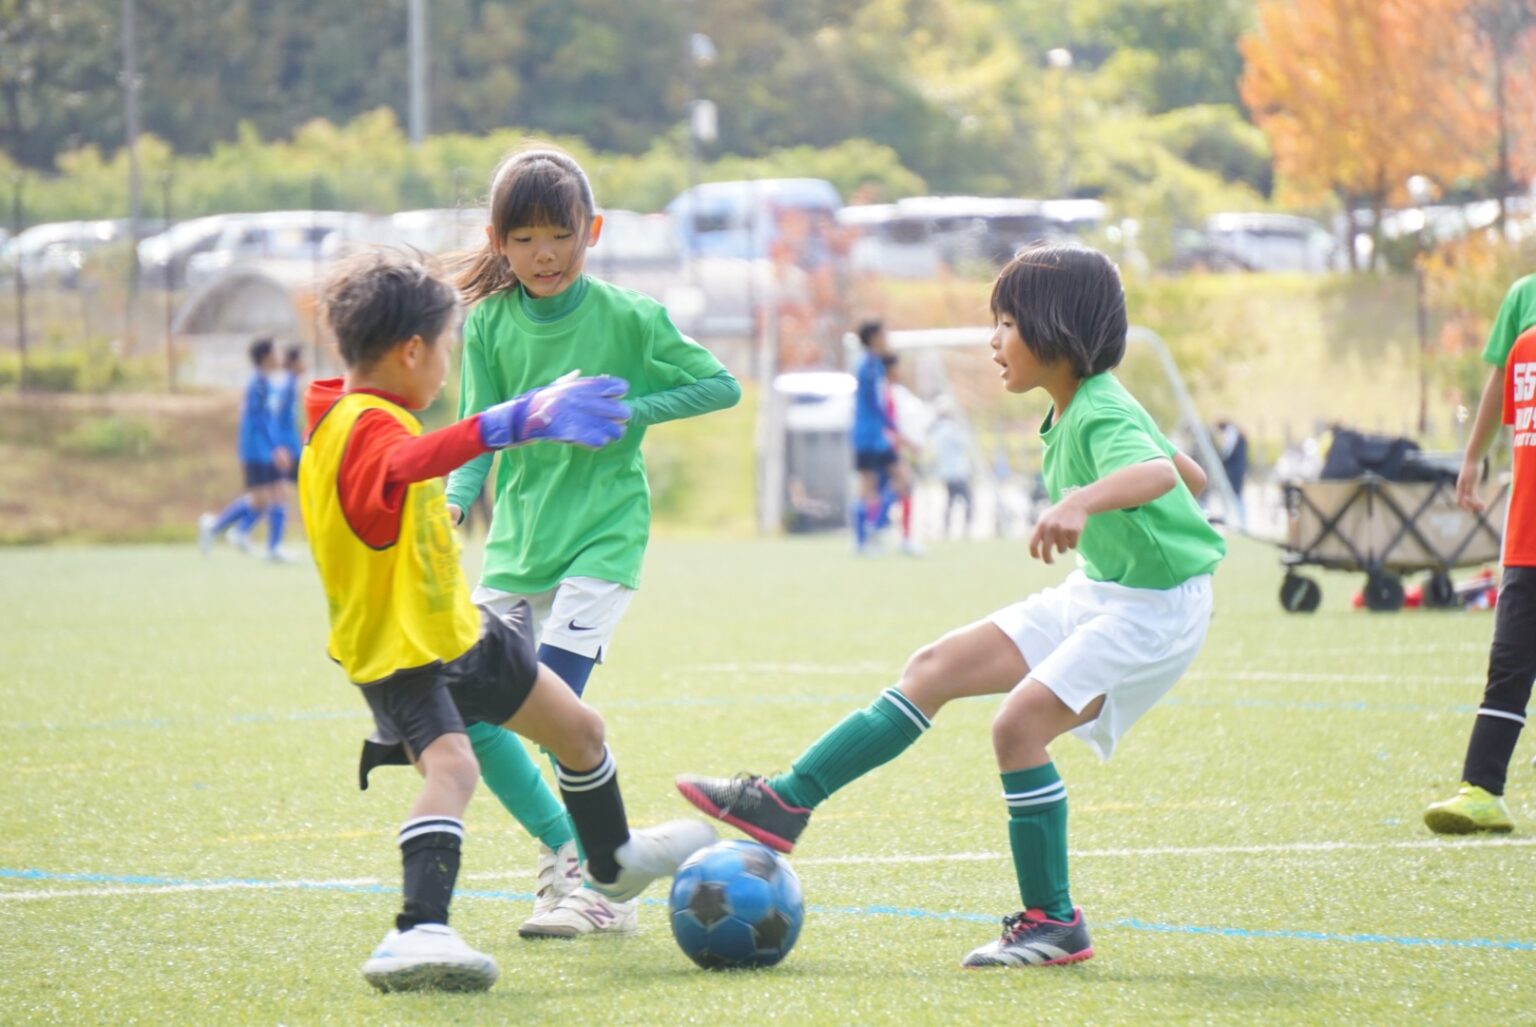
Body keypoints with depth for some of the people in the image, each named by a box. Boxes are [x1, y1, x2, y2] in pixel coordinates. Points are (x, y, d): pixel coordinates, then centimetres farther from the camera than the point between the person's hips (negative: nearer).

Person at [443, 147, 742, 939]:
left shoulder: (627, 318, -7)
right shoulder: (490, 324, 3)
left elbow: (722, 386, -1)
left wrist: (628, 412, -12)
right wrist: (454, 500, -15)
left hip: (602, 535, -5)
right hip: (516, 539, 5)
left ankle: (606, 886, -9)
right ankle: (565, 855, 14)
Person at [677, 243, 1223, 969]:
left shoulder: (1102, 418, -22)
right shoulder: (1069, 417, 7)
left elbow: (1158, 472, -46)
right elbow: (1193, 475, 19)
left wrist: (1083, 501, -64)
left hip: (1152, 609, -10)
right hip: (1096, 594, 10)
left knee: (1019, 721, -22)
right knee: (935, 669, 2)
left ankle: (1054, 923, -11)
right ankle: (785, 805, 3)